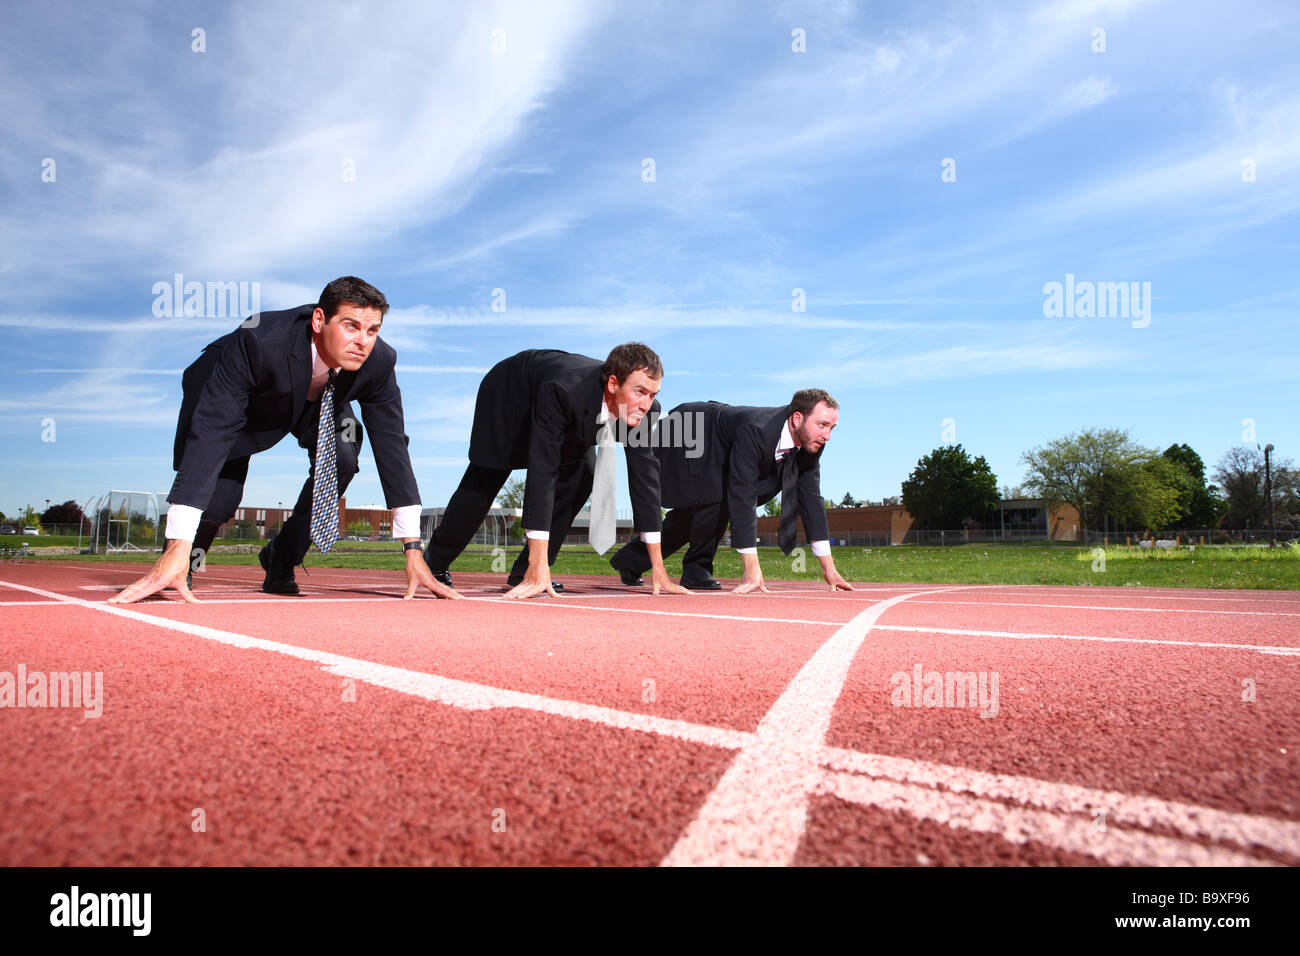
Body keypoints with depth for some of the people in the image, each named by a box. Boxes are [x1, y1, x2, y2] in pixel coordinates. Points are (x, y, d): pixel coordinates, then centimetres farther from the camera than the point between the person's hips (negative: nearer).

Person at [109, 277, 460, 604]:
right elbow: (210, 433, -47)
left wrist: (413, 550, -29)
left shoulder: (378, 361, -31)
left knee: (342, 456, -27)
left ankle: (281, 561, -3)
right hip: (236, 397, -3)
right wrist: (177, 551, -52)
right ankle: (173, 572, 18)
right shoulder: (258, 340, -42)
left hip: (316, 399, 3)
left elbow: (391, 445, -26)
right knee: (218, 497, -19)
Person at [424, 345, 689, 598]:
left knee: (582, 474, -15)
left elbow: (644, 476, -25)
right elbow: (541, 470, -50)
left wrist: (658, 569, -28)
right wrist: (539, 567, -52)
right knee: (485, 483, 0)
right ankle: (435, 561, 27)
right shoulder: (563, 392, -47)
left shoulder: (642, 407, -30)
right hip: (508, 393, -5)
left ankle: (526, 571, -3)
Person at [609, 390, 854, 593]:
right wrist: (752, 570, -44)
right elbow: (742, 497, -43)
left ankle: (630, 559, 28)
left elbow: (810, 497, -12)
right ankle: (697, 567, -9)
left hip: (717, 457, 8)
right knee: (717, 497, -29)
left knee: (695, 513, 10)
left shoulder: (811, 442, -17)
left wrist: (829, 567, -15)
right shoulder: (755, 432, -41)